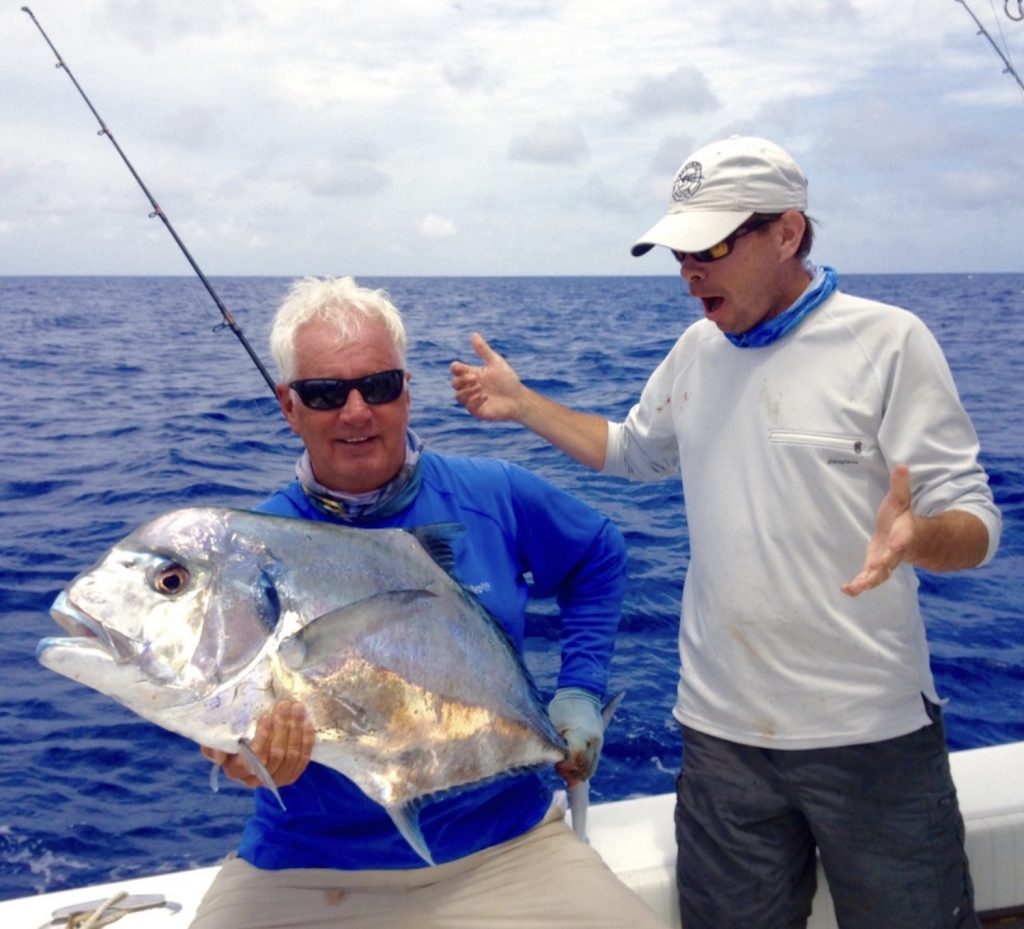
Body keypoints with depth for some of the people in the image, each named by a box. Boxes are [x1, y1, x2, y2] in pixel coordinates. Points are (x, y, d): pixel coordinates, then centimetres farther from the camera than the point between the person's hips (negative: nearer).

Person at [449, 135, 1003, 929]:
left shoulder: (888, 342, -9)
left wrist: (915, 537, -33)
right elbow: (631, 451, 26)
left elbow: (975, 523, -10)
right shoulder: (698, 349, 8)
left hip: (872, 732, -4)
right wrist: (521, 404, 17)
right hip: (723, 729, 4)